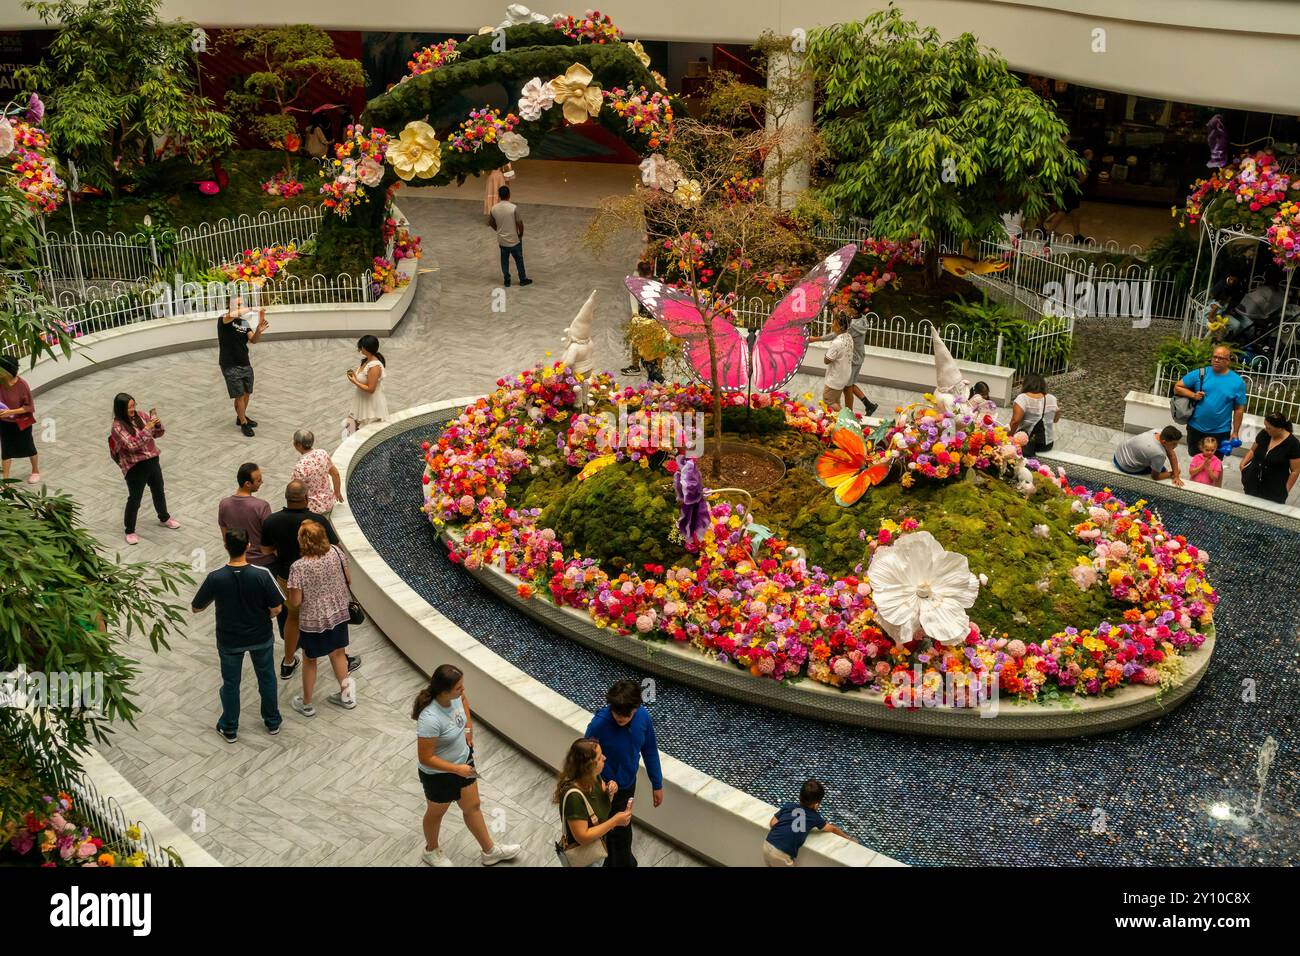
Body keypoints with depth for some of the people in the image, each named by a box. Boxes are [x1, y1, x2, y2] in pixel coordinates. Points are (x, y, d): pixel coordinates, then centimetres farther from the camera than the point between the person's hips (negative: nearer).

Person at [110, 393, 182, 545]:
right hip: (135, 467, -6)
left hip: (153, 461, 6)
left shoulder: (139, 416, 0)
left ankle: (164, 518, 46)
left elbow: (159, 433, 5)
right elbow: (132, 445, -29)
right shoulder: (118, 426, -18)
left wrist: (157, 424, -17)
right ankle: (130, 531, 22)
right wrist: (147, 429, -33)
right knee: (134, 499, 5)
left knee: (159, 492, 23)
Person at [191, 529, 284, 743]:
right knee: (267, 678, 23)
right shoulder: (262, 575, -25)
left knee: (231, 683, 21)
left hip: (230, 641, 0)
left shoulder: (215, 578, -24)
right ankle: (272, 722, 39)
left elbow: (195, 608, -10)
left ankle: (229, 729, 36)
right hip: (261, 638, 0)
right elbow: (276, 609, -17)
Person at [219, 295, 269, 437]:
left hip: (245, 364, 6)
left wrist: (258, 330, -24)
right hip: (230, 366, -6)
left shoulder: (244, 323, 7)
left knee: (247, 393, 14)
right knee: (239, 395, -4)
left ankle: (241, 417, 36)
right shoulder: (223, 320, -10)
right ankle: (243, 423, 12)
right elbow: (232, 315, -34)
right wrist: (251, 309, -28)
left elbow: (253, 340, -4)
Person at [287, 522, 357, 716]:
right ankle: (346, 694, 41)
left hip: (313, 621, -4)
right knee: (338, 652, 25)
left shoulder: (298, 567, -28)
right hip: (339, 614, 4)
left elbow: (295, 602, -19)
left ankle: (306, 704, 35)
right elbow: (348, 580, -2)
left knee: (309, 660, 18)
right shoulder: (336, 552, -16)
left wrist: (288, 592, 2)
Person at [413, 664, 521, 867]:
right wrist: (458, 770, -26)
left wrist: (469, 726, 4)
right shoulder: (430, 720, -41)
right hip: (439, 774, -7)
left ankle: (489, 851, 44)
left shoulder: (454, 695, -19)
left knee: (472, 807, 24)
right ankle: (431, 851, 52)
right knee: (437, 813, 23)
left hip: (463, 759, 7)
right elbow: (425, 758, -31)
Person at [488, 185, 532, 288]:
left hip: (501, 240, 3)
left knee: (504, 260, 18)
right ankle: (523, 279, 26)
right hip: (514, 240, -3)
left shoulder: (494, 208, -7)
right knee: (519, 260, 14)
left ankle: (507, 280, 26)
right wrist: (521, 234, 2)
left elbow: (491, 223, 6)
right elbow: (520, 223, -16)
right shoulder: (514, 207, -20)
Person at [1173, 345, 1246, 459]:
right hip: (1196, 428, 2)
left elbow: (1239, 410, -1)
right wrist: (1193, 395, -14)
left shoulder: (1238, 381, -5)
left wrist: (1235, 432, 0)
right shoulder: (1200, 374, -4)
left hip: (1220, 432, -1)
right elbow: (1177, 387, 3)